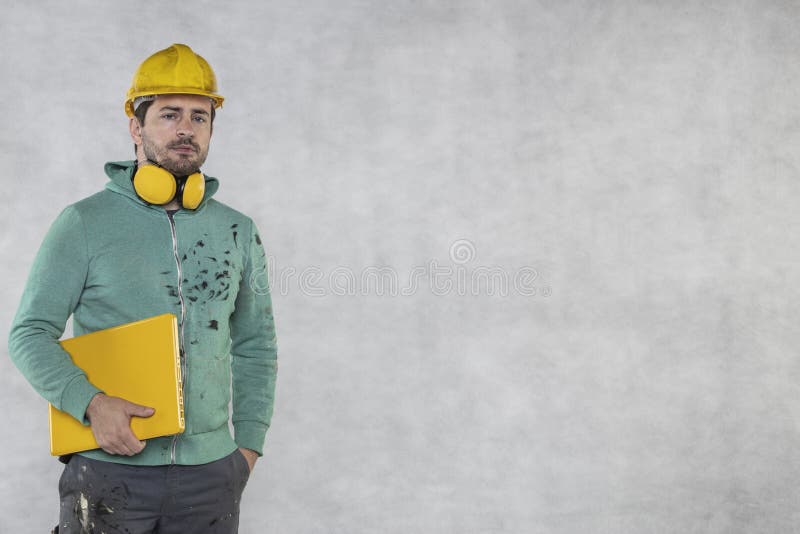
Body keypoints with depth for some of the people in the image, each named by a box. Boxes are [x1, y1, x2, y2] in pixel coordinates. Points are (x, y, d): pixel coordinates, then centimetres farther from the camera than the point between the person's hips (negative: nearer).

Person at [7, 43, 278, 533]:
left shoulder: (237, 231, 7)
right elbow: (30, 334, -4)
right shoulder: (85, 223, -3)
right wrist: (91, 404, -19)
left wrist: (247, 444, 5)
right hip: (110, 464, -2)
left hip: (210, 474, 3)